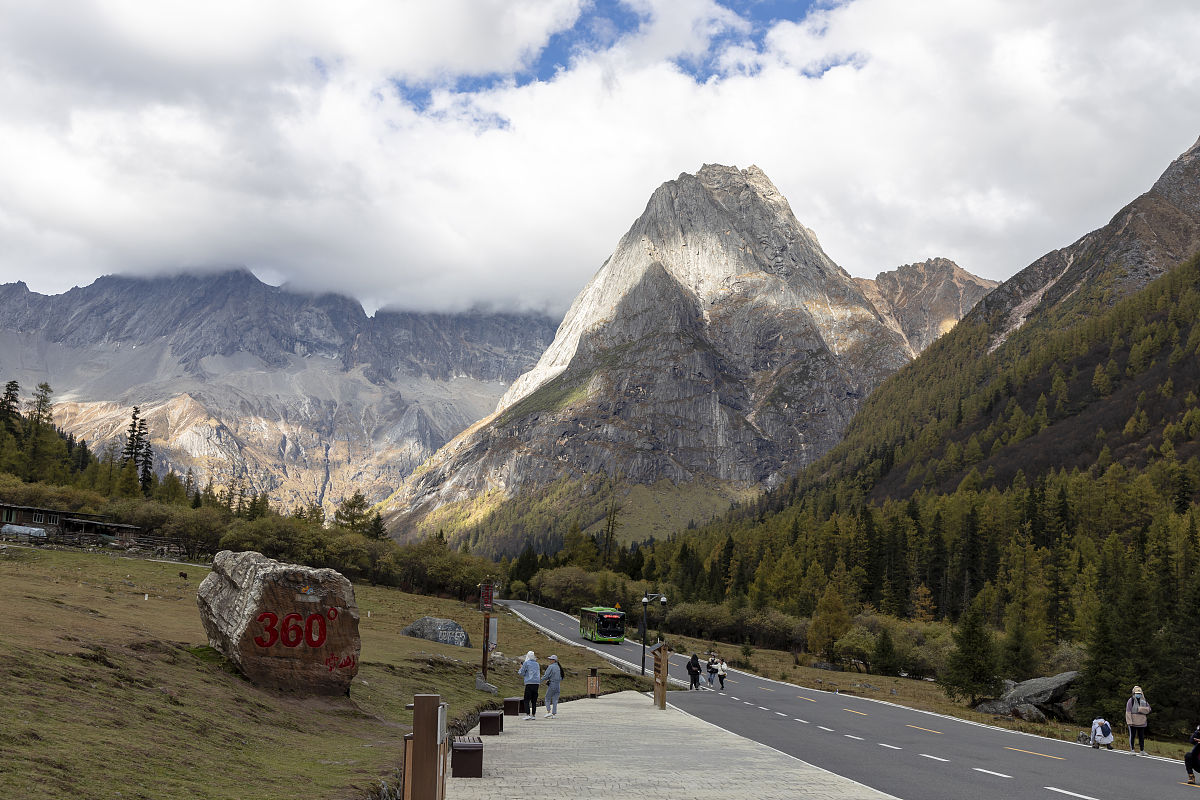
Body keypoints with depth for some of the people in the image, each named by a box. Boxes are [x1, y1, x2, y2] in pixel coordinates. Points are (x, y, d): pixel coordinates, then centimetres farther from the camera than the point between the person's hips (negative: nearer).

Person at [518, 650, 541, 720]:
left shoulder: (526, 663, -2)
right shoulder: (537, 664, 15)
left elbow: (522, 673, 1)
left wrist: (521, 668, 19)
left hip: (529, 683, -5)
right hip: (537, 683, 5)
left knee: (526, 700, -3)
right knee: (534, 700, 8)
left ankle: (528, 714, -13)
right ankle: (533, 715, 6)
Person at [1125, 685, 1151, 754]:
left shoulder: (1143, 701, 10)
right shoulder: (1131, 701, -6)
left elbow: (1148, 709, -1)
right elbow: (1128, 712, -11)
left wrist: (1139, 709, -16)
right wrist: (1129, 722, -17)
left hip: (1141, 722, 5)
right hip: (1133, 722, -5)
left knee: (1141, 736, 9)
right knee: (1132, 736, 1)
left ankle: (1142, 751, 15)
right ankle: (1132, 750, 8)